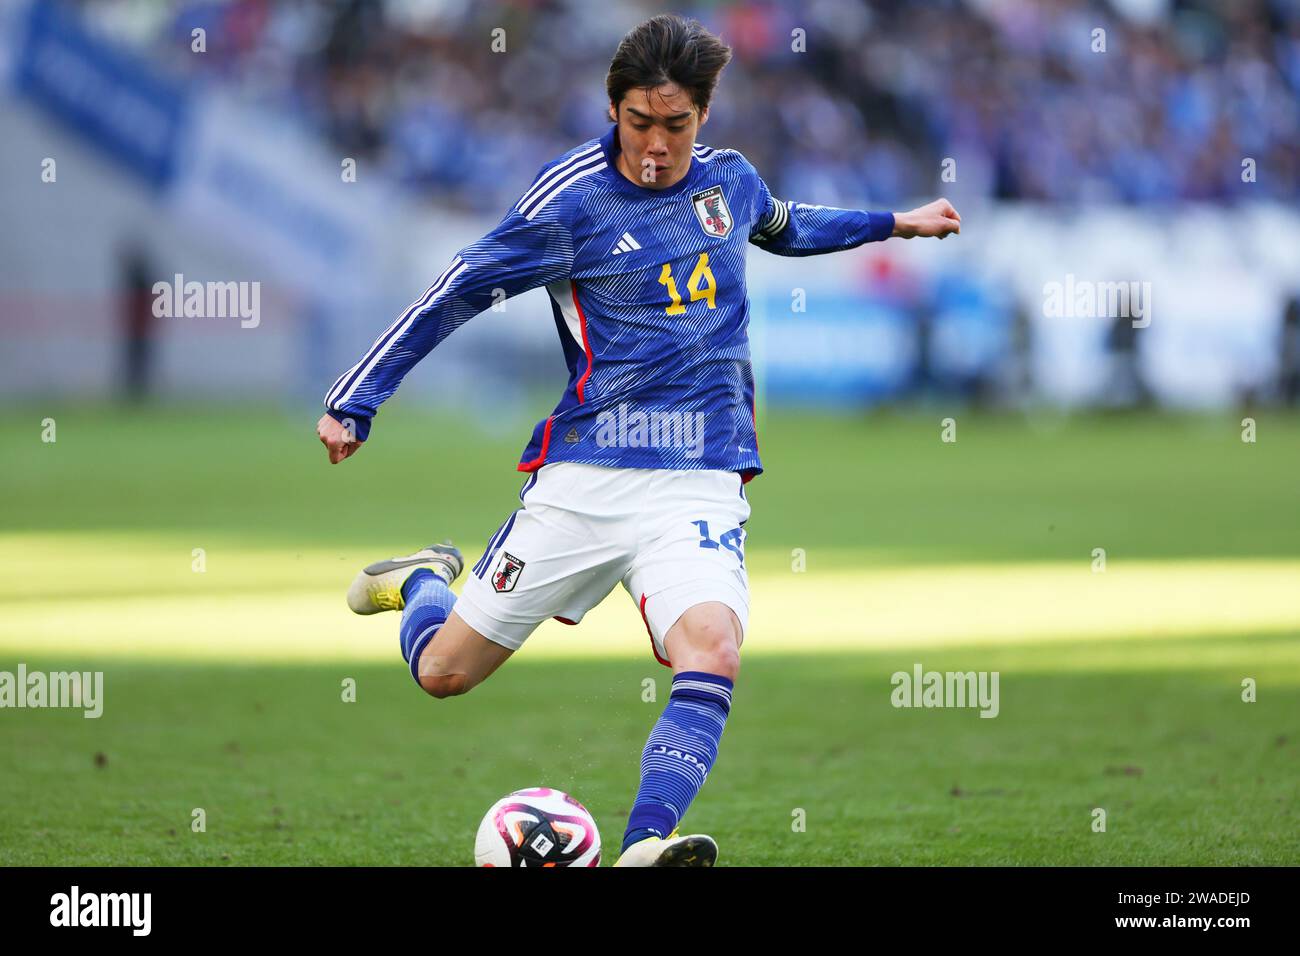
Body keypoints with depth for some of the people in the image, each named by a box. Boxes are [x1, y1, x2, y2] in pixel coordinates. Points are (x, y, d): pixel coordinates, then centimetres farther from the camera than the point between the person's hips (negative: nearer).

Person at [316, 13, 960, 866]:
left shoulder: (730, 179, 10)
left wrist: (891, 224, 38)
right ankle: (425, 579, 40)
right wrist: (354, 404, -1)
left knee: (712, 651, -28)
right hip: (582, 476, -2)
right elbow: (454, 296, 0)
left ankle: (645, 844, -37)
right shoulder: (571, 200, -5)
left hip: (699, 483, 2)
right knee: (443, 671, 5)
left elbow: (781, 226, 35)